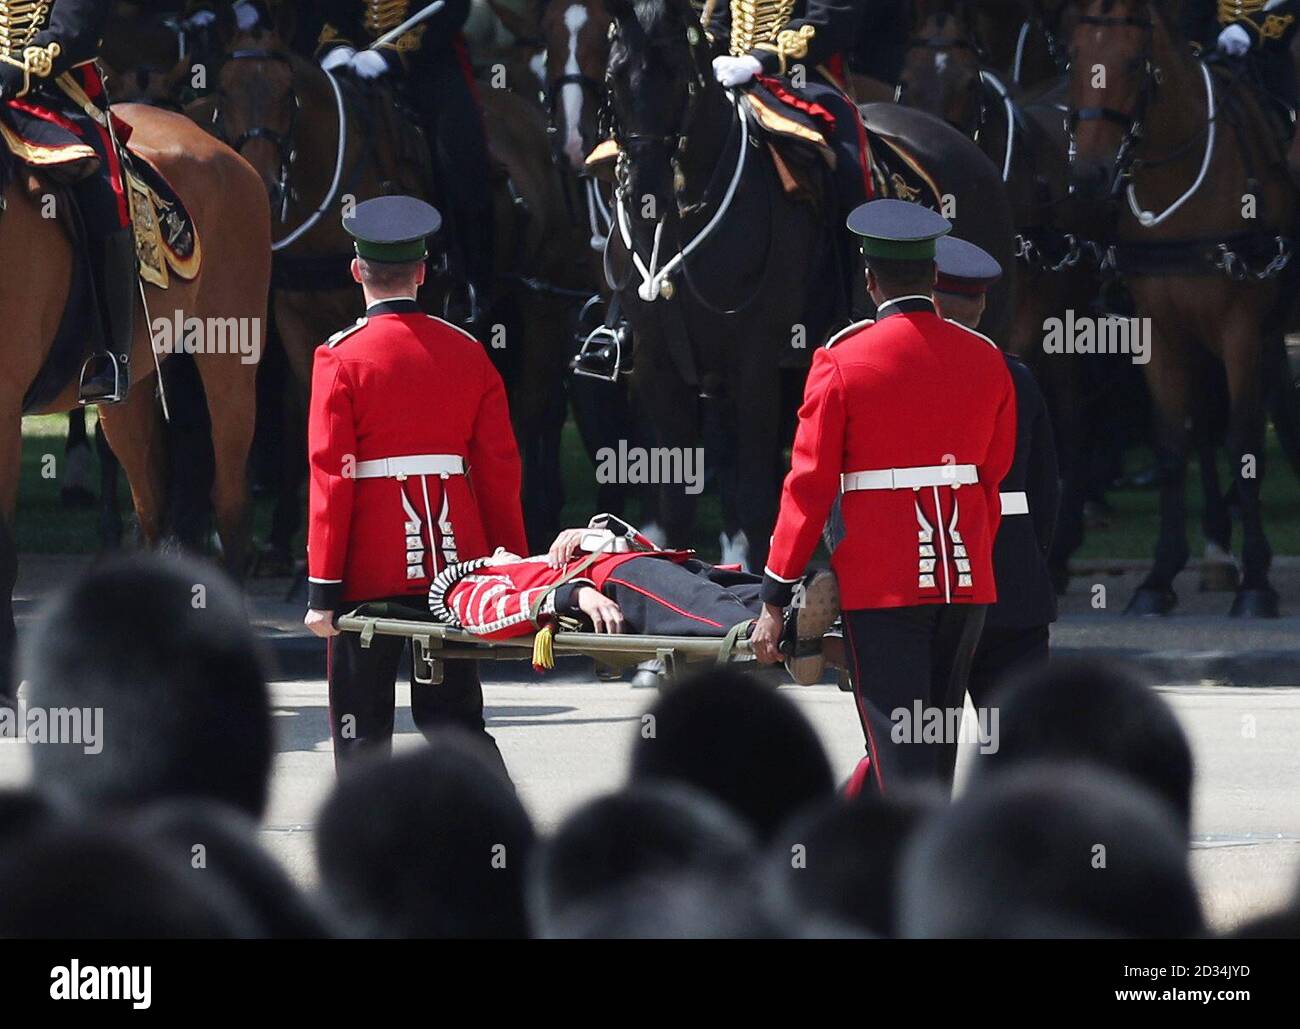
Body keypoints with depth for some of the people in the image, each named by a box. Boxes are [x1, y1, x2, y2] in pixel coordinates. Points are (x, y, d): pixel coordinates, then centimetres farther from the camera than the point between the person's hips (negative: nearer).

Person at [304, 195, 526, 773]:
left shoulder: (342, 359, -8)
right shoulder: (467, 353, 3)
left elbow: (331, 476, -12)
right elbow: (500, 472, 4)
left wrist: (323, 589, -10)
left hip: (371, 571, -4)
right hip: (454, 567, 4)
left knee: (362, 726, 5)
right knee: (453, 716, 11)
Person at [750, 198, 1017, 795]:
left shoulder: (842, 364, -8)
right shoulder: (986, 361, 5)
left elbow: (810, 486, -7)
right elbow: (995, 478, 12)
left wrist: (775, 600, -2)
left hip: (881, 583, -5)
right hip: (966, 584, 5)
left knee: (902, 754, -5)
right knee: (932, 742, 16)